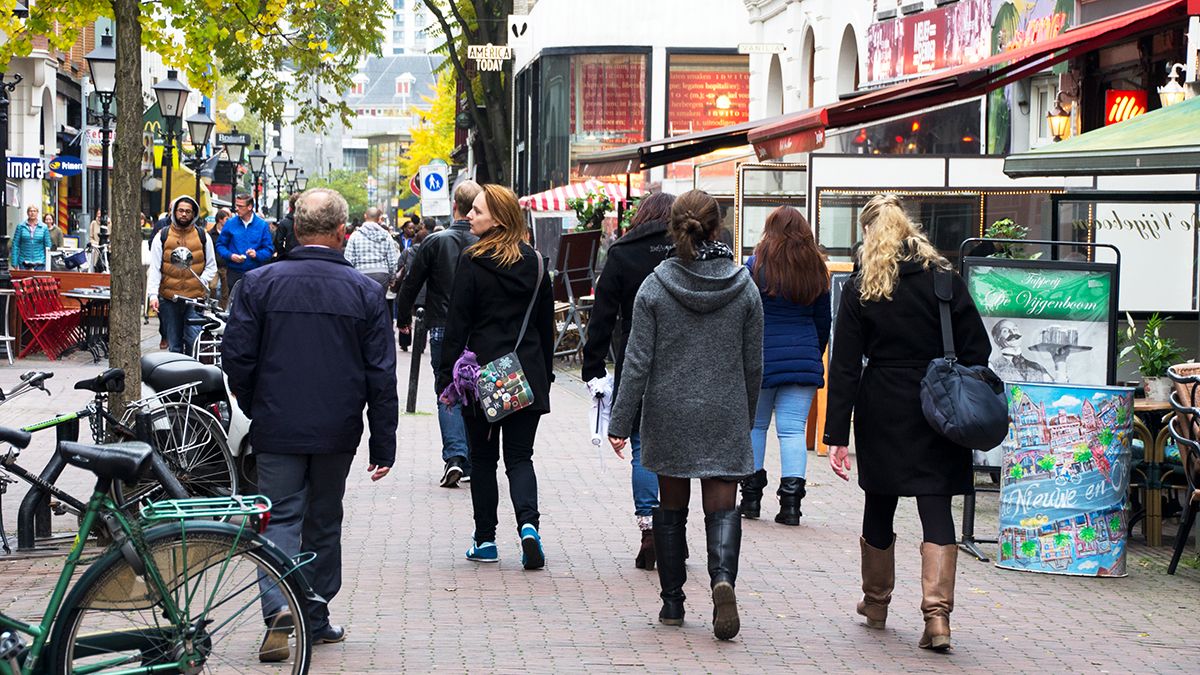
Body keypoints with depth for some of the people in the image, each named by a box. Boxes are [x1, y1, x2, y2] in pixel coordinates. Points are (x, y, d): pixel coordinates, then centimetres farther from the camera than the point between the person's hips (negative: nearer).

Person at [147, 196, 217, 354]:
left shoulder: (203, 236, 8)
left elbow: (211, 267, 12)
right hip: (169, 299, 1)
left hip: (196, 299, -1)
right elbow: (155, 268, 3)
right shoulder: (162, 237, 6)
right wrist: (153, 294, -8)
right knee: (174, 345, 8)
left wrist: (201, 283, -5)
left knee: (194, 340, -11)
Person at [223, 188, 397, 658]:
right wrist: (383, 444, 3)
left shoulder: (259, 283, -6)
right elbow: (382, 376, -3)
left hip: (277, 427, -1)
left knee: (281, 518, 2)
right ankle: (315, 619, 22)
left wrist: (255, 409, 13)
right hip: (337, 431, 1)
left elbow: (236, 356, -5)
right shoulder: (365, 292, -4)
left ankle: (278, 610, -19)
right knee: (324, 522, 15)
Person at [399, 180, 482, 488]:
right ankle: (472, 463, 14)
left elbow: (411, 283, -1)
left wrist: (403, 318, 14)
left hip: (443, 328, -1)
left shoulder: (436, 241, -7)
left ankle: (455, 455, -13)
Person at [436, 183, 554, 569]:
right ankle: (528, 522, -15)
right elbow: (546, 323, 10)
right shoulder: (536, 263, 4)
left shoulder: (472, 263, -9)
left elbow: (457, 324, -9)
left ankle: (485, 540, 13)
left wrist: (446, 374, -3)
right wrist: (545, 371, 18)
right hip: (528, 375, 3)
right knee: (519, 456, 8)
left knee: (483, 457, 9)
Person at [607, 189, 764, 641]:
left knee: (671, 507, 13)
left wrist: (620, 423, -2)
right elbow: (753, 364, 4)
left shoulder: (655, 287, -6)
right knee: (722, 507, 1)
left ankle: (672, 603, 18)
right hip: (725, 416, 0)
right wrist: (747, 417, 18)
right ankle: (722, 578, -26)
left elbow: (638, 363, -7)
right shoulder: (743, 288, -2)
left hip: (670, 415, 0)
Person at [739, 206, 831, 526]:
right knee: (794, 429, 0)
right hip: (804, 360, 2)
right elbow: (824, 321, 13)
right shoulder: (816, 270, 6)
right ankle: (791, 501, -7)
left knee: (755, 425, 12)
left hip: (762, 357, -2)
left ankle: (751, 496, 15)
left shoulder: (756, 266, -4)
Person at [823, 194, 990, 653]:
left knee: (880, 507, 16)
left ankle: (876, 602, 32)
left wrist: (837, 435, -4)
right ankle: (937, 613, -15)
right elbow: (977, 349, -2)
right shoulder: (944, 278, -1)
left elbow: (845, 366, -5)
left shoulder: (861, 288, -3)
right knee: (936, 509, -1)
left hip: (882, 412, 0)